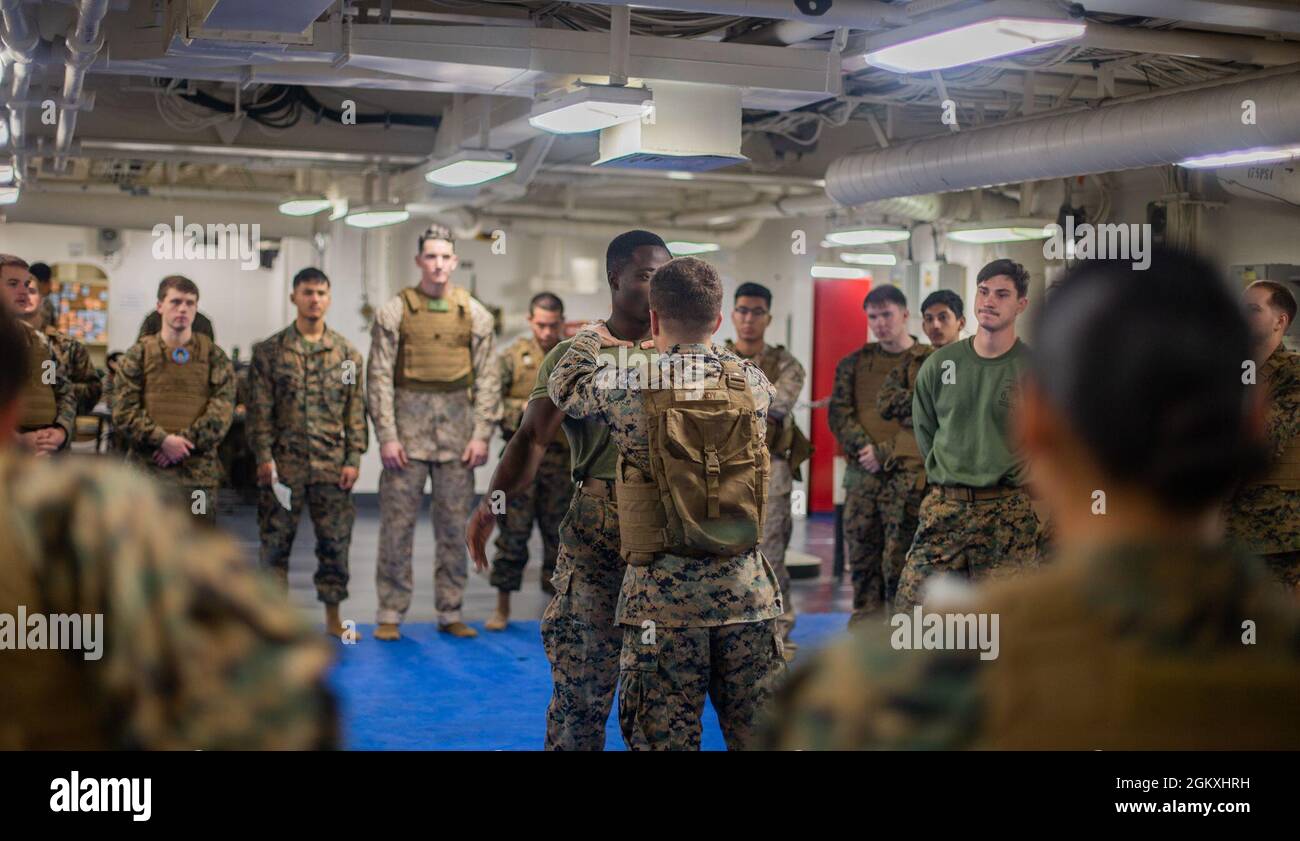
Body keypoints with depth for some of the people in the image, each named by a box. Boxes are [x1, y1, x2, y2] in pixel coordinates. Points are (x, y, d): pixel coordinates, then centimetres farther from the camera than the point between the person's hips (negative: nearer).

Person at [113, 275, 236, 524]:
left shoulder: (214, 356, 8)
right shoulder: (139, 354, 7)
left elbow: (222, 410, -3)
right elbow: (124, 412, -1)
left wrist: (185, 442, -14)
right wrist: (163, 440, -14)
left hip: (198, 468, 0)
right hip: (146, 467, 0)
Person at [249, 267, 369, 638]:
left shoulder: (347, 354, 7)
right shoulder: (269, 351, 2)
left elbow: (356, 410, 6)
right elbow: (259, 408, 0)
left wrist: (353, 459, 0)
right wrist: (263, 456, -8)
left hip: (331, 463, 1)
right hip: (283, 463, -1)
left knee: (335, 541, 4)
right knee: (276, 540, 3)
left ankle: (333, 617, 16)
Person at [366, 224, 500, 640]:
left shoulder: (474, 314, 5)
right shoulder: (394, 312, -1)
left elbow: (487, 379, 6)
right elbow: (379, 377, -2)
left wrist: (482, 434, -2)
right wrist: (387, 436, -9)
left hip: (457, 428, 2)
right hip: (408, 426, -2)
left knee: (455, 525, 7)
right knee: (397, 524, 1)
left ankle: (450, 613, 16)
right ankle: (390, 614, 9)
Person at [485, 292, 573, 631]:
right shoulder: (514, 355, 2)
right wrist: (524, 408, -15)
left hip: (561, 455, 2)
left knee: (559, 532, 7)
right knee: (513, 531, 0)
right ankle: (502, 606, 8)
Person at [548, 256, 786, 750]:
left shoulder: (628, 389, -6)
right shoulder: (754, 384, 1)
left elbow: (564, 386, 14)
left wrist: (593, 336, 32)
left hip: (664, 594, -2)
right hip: (746, 591, 2)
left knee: (663, 738, 7)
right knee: (758, 736, 10)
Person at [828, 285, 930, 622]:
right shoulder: (854, 363, 14)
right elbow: (839, 414, 7)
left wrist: (885, 453, -12)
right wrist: (864, 449, -10)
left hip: (905, 474, -4)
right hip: (861, 473, 4)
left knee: (898, 562, -7)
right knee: (861, 560, 5)